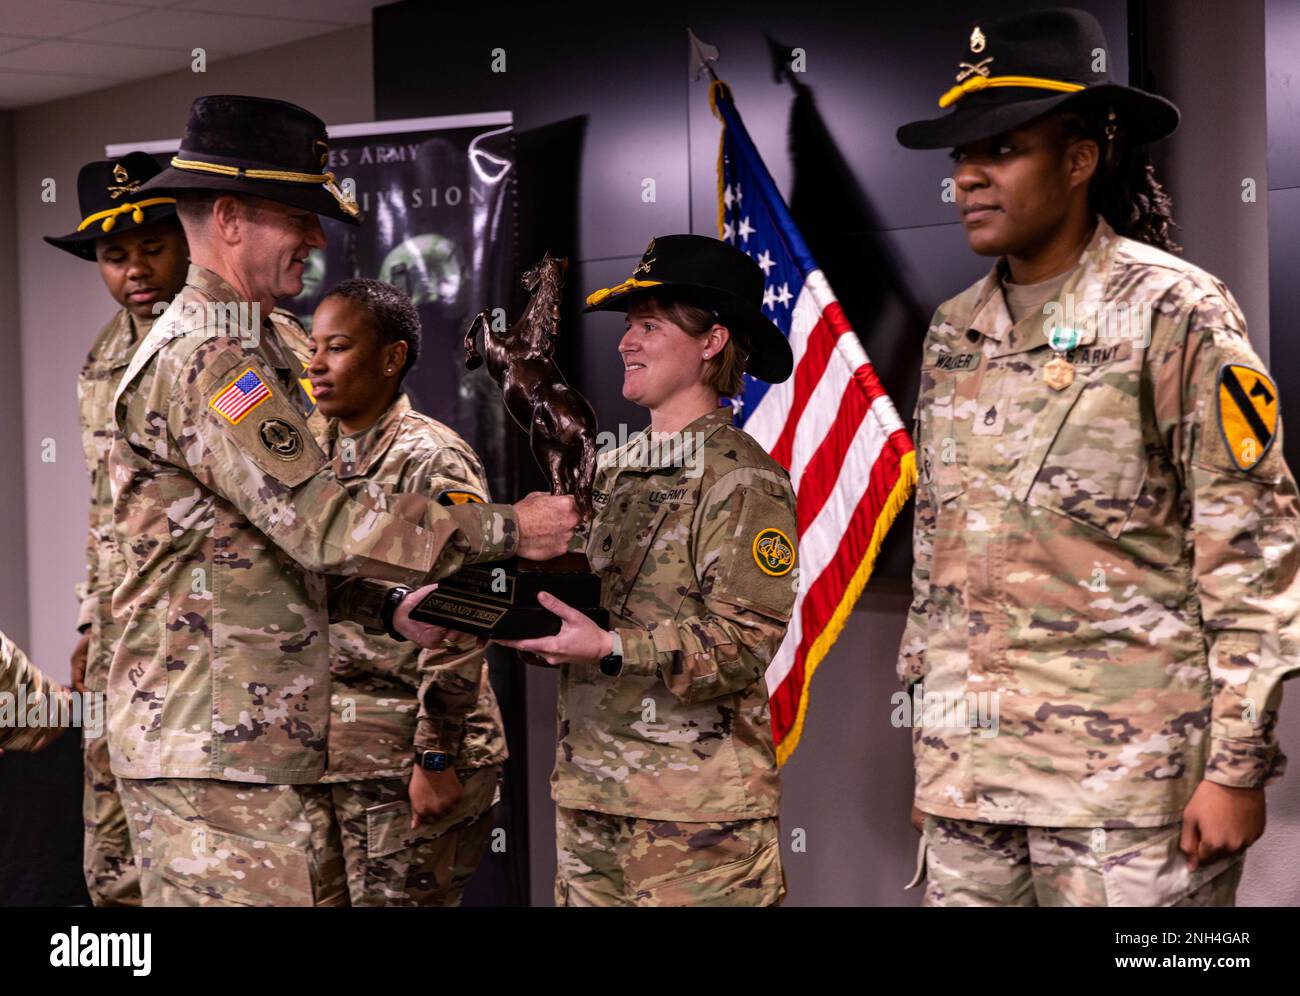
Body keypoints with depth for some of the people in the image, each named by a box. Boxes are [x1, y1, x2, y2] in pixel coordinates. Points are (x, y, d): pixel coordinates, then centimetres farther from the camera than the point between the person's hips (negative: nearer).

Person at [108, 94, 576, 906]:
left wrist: (387, 608, 9)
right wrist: (505, 532, -17)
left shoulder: (247, 351, 19)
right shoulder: (207, 359, -16)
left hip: (271, 743, 10)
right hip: (214, 750, -10)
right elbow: (323, 524, -22)